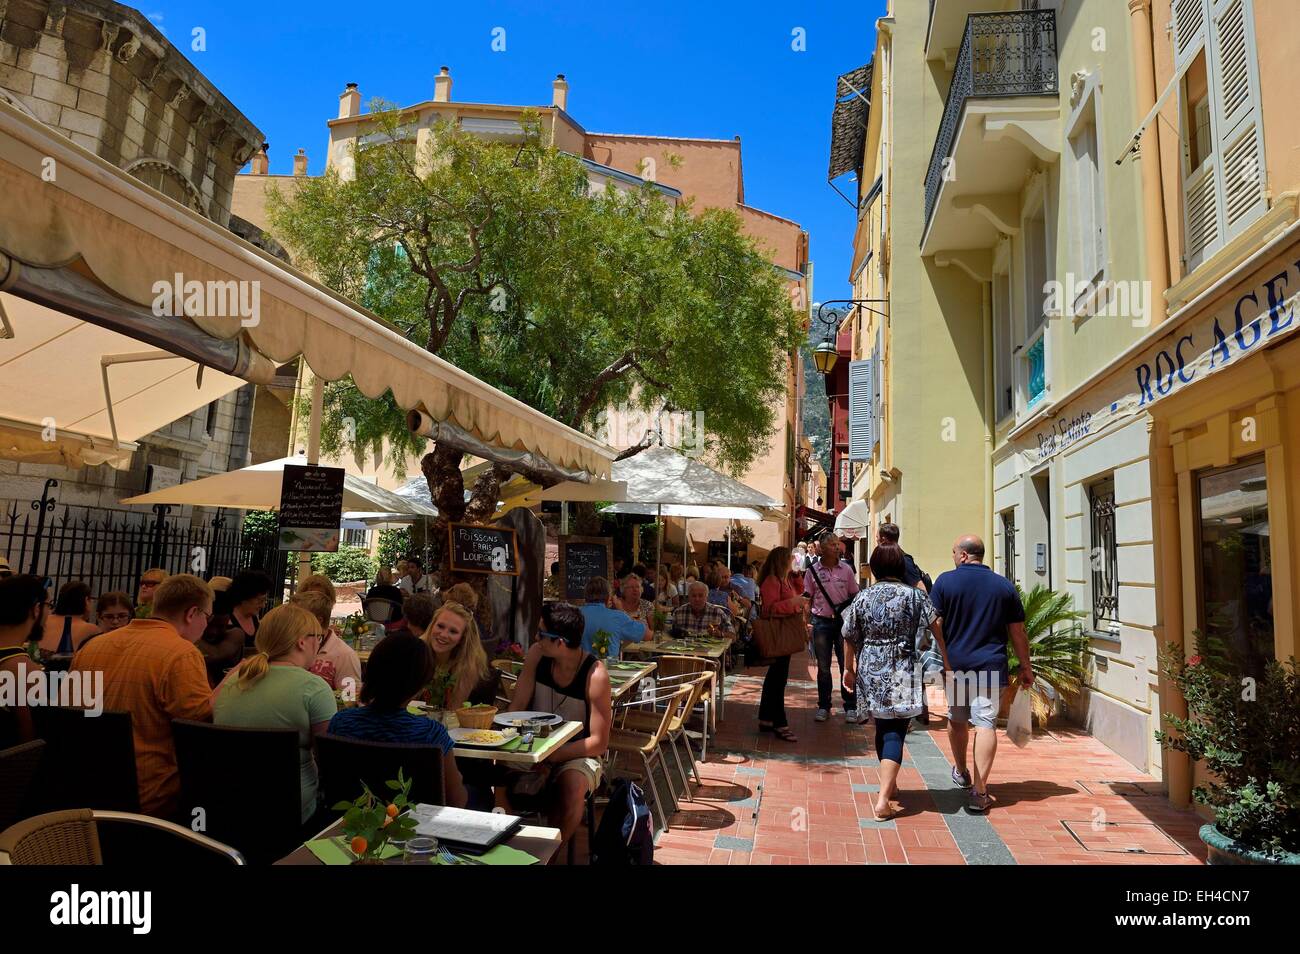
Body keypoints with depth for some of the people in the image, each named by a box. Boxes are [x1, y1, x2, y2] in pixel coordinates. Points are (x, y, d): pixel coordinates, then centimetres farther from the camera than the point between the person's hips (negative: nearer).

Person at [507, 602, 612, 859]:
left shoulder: (595, 675, -20)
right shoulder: (536, 654, -7)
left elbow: (599, 742, -17)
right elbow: (515, 710, -4)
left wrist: (549, 757, -24)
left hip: (578, 754, -4)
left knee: (572, 785, -35)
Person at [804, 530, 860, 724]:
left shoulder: (846, 569, 1)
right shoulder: (812, 571, -1)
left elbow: (855, 596, 7)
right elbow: (807, 598, 4)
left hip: (843, 621, 0)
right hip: (821, 621, 0)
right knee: (823, 667, 9)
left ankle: (850, 707, 16)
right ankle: (823, 706, 21)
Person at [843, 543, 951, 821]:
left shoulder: (863, 597, 0)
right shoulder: (914, 595, -5)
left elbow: (850, 637, 4)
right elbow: (937, 630, -7)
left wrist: (849, 668, 16)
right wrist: (947, 661, 5)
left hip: (870, 672, 3)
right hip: (901, 673, -3)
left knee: (883, 728, 19)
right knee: (894, 732, -2)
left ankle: (888, 785, 37)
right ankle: (883, 799, -12)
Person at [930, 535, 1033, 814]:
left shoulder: (945, 581, -4)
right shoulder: (1005, 586, 3)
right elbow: (1017, 632, 7)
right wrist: (1025, 666, 16)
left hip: (954, 664, 0)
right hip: (991, 665, 0)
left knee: (957, 720, 18)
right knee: (986, 724, -1)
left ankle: (961, 772, 38)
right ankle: (979, 792, -6)